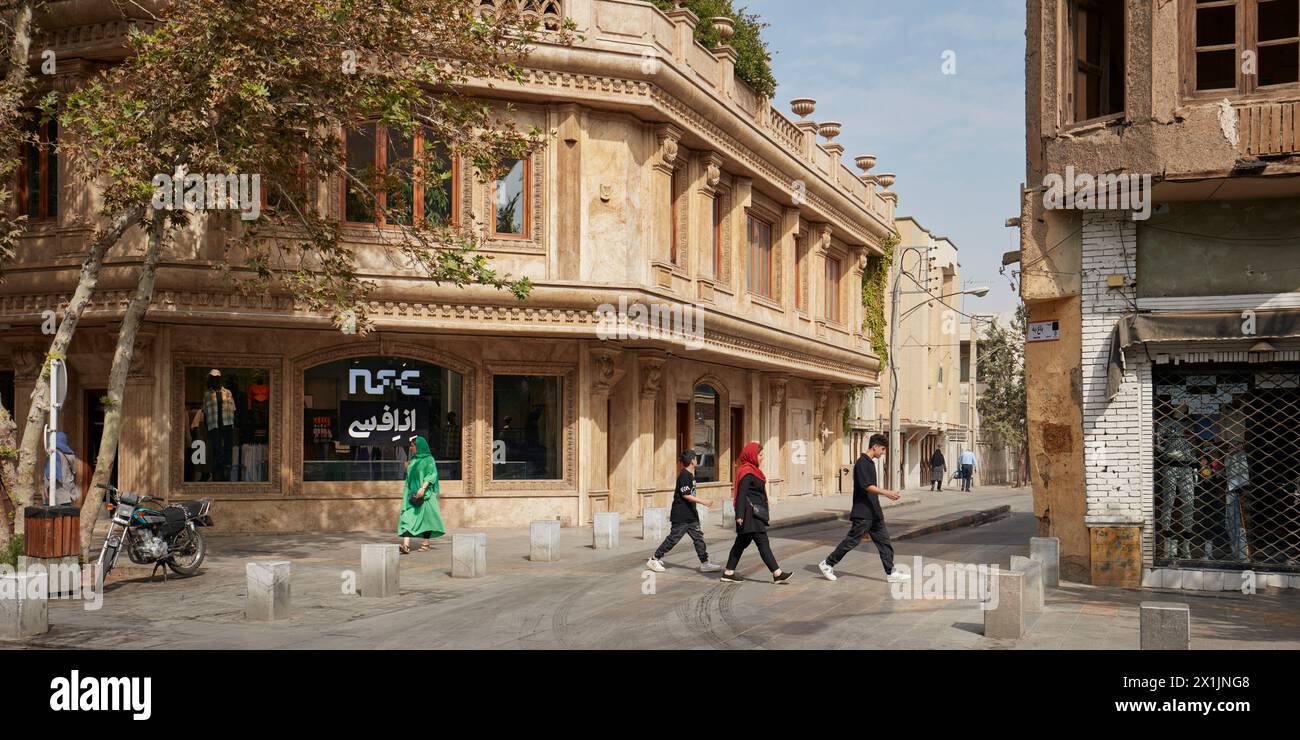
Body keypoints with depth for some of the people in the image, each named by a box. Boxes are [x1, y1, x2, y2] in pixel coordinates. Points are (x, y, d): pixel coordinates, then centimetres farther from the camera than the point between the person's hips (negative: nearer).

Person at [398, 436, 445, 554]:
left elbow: (431, 475, -15)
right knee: (407, 517, -8)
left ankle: (426, 544, 9)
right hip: (411, 493, 6)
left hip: (424, 493, -6)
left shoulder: (429, 459, -4)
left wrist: (423, 488, -25)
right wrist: (407, 469, 8)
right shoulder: (413, 460, 17)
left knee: (425, 517, -1)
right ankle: (406, 545, -19)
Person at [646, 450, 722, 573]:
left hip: (690, 515, 10)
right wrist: (703, 502, -24)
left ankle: (704, 563, 8)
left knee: (698, 537, 6)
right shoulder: (684, 476, -17)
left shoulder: (690, 475, 13)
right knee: (673, 538, -3)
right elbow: (686, 495, -21)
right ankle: (654, 560, 7)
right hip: (681, 516, -10)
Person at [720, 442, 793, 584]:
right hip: (751, 513, -11)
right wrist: (739, 514, -25)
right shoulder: (747, 472, -15)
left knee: (742, 542, 13)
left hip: (755, 513, 11)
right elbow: (741, 494, -21)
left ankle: (729, 573, 17)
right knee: (763, 543, -8)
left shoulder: (752, 470, 17)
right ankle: (777, 574, -8)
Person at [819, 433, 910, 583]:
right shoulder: (862, 463, -16)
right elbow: (867, 486, -25)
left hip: (873, 512, 10)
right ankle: (827, 564, 10)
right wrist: (886, 493, -31)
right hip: (862, 512, -10)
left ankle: (891, 573, 8)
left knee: (883, 540, 6)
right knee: (852, 540, -2)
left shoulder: (870, 463, 14)